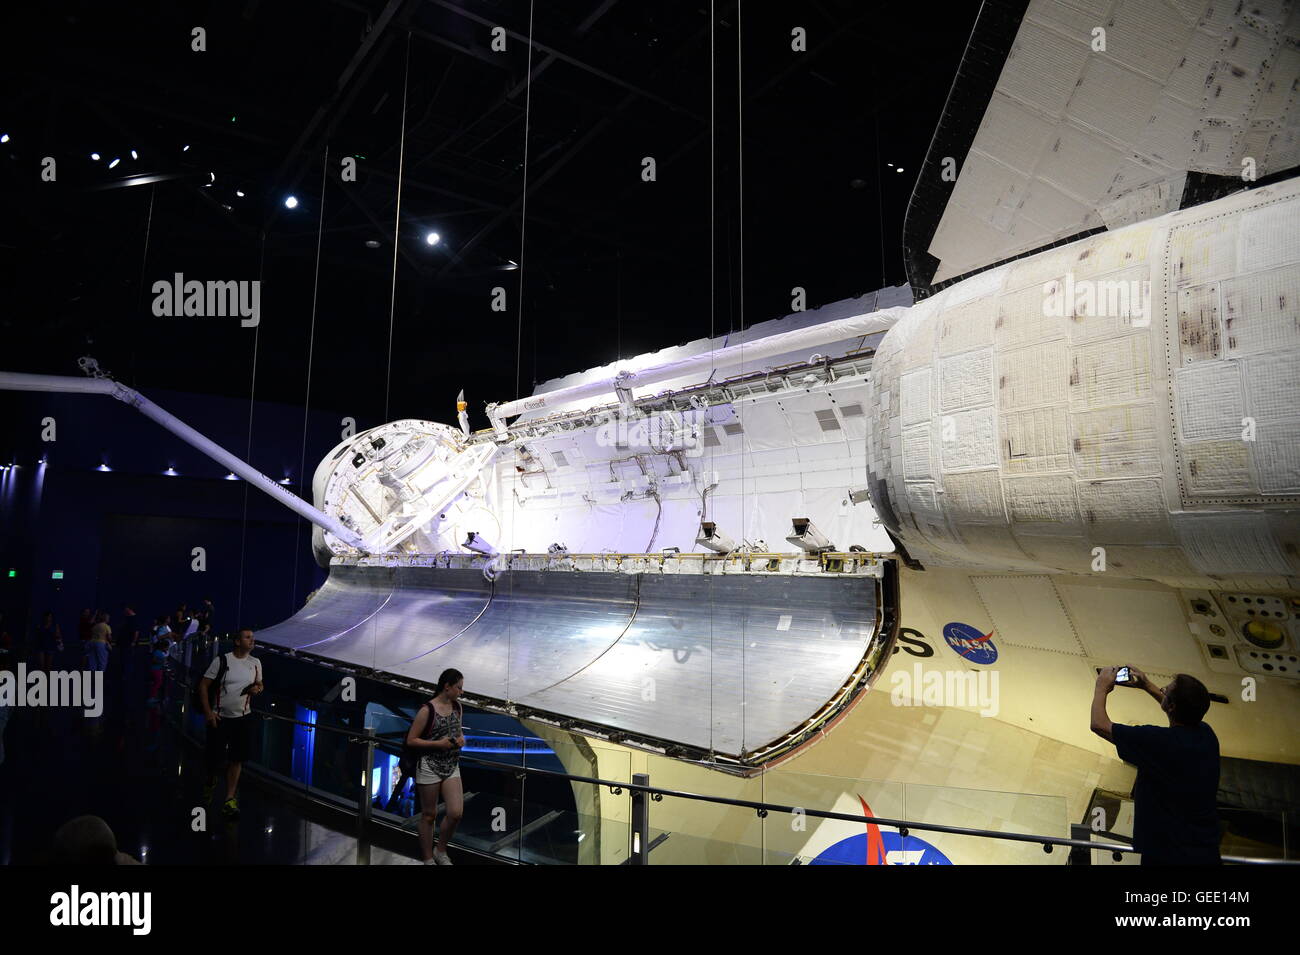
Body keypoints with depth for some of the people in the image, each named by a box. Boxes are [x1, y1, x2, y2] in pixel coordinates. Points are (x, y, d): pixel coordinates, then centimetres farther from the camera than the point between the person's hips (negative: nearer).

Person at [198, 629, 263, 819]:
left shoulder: (255, 663, 5)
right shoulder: (221, 660, -9)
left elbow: (260, 684, 18)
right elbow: (203, 685, -7)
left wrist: (257, 689, -7)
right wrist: (208, 712, -12)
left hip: (243, 718, 3)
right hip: (220, 717, -3)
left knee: (237, 759, 1)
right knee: (214, 757, 4)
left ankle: (229, 799, 7)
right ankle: (210, 783, 37)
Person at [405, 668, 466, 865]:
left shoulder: (457, 706, 5)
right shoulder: (427, 710, -13)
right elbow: (411, 740, -11)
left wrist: (461, 739, -2)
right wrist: (438, 743, -18)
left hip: (452, 766, 5)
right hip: (430, 766, -5)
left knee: (456, 812, -6)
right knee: (429, 815, 7)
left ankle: (441, 852, 17)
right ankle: (428, 859, 25)